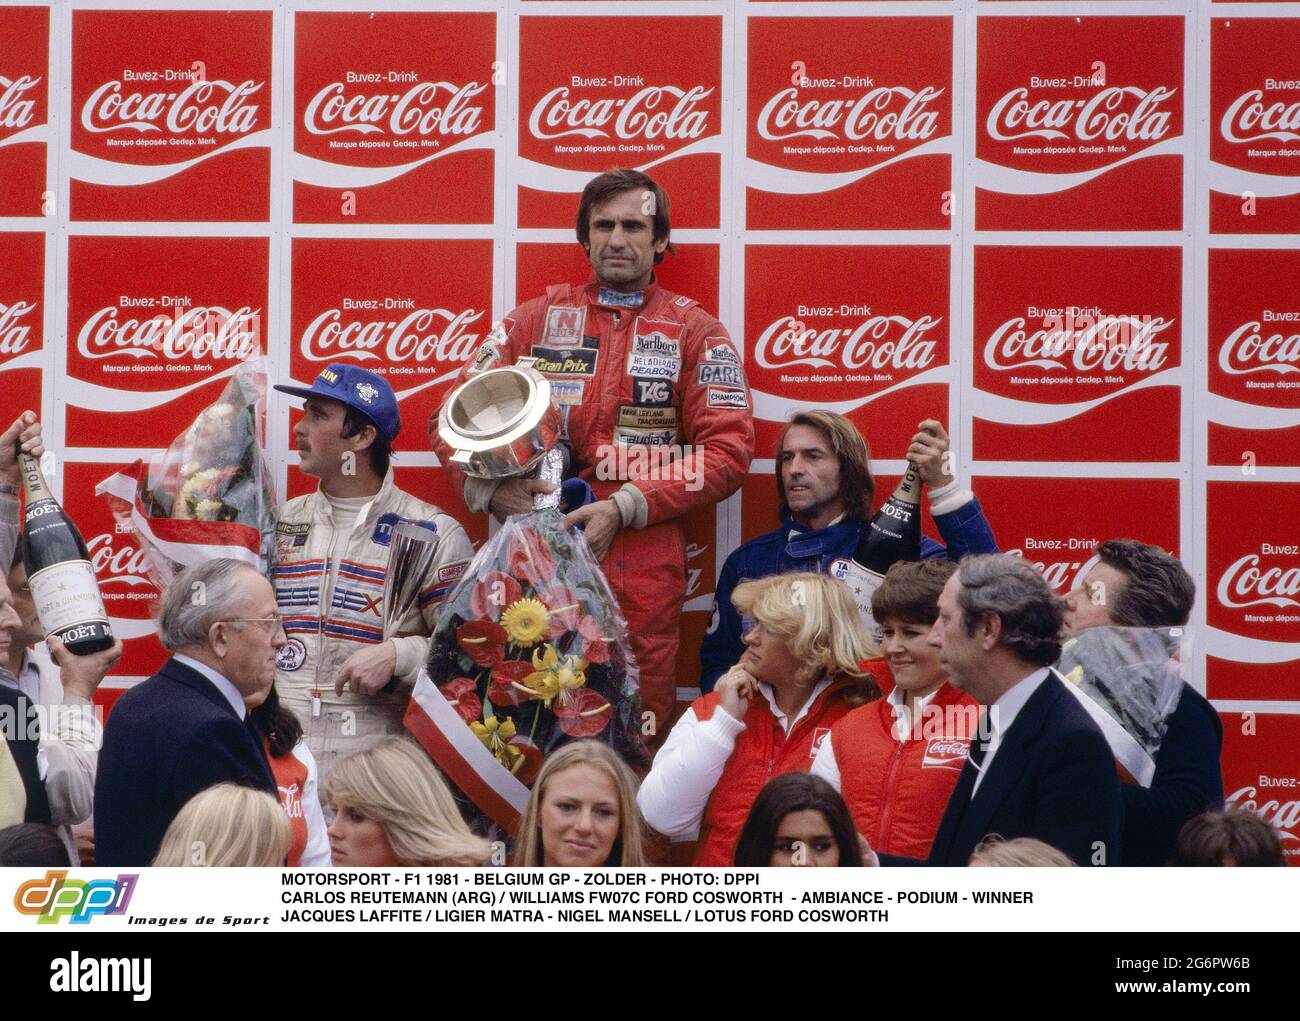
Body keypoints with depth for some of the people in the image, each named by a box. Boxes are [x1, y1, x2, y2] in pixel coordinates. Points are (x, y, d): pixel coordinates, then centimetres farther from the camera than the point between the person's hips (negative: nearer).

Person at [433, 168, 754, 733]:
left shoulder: (694, 331, 9)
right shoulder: (538, 316, 15)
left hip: (637, 569, -1)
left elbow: (728, 450, 0)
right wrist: (489, 487, -9)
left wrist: (623, 509, -11)